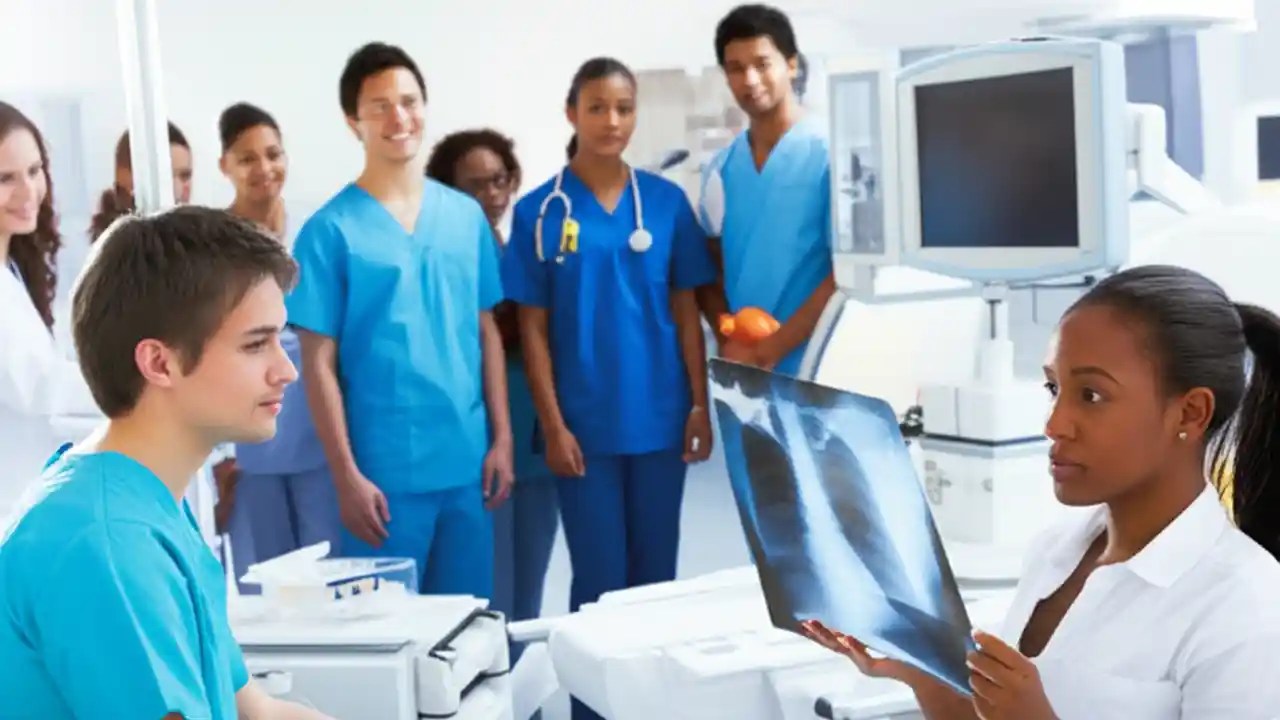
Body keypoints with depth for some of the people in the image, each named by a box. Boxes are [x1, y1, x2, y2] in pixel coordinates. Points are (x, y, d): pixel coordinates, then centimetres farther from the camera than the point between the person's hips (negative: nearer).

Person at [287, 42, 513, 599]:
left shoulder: (467, 216, 6)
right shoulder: (330, 231, -6)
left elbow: (487, 334, 10)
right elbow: (319, 364, -6)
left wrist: (501, 437, 5)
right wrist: (346, 475, -10)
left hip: (467, 463, 4)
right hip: (385, 471, -4)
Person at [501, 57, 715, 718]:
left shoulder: (666, 202, 2)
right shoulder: (538, 211, -3)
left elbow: (685, 311, 5)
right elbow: (533, 328, -3)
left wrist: (700, 405, 0)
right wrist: (552, 424, -7)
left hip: (660, 418, 2)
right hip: (585, 424, -2)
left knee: (655, 572, 13)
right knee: (599, 580, 5)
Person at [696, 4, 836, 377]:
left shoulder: (831, 154, -5)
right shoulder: (720, 168, 10)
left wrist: (767, 352, -12)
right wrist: (729, 343, -3)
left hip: (815, 368, -4)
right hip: (741, 370, 4)